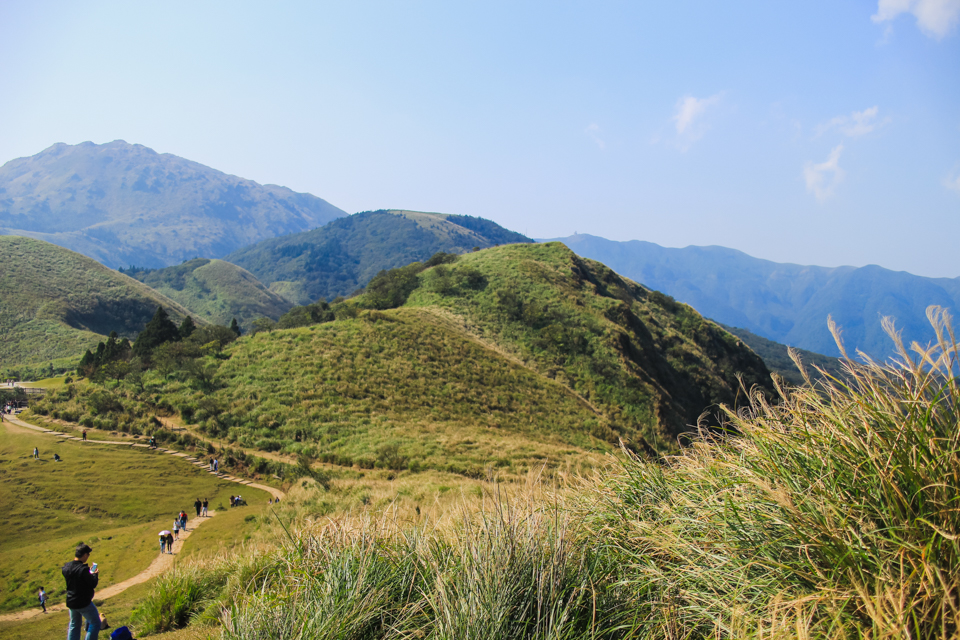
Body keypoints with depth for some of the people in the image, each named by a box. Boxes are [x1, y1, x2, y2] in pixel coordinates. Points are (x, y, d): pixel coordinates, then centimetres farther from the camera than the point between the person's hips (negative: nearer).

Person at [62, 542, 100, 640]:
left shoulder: (66, 567, -2)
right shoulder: (83, 569, -26)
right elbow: (93, 584, -19)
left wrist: (90, 574, 13)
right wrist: (95, 574, -1)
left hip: (70, 602, 7)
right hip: (84, 603, -7)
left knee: (74, 625, 22)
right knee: (95, 623, 7)